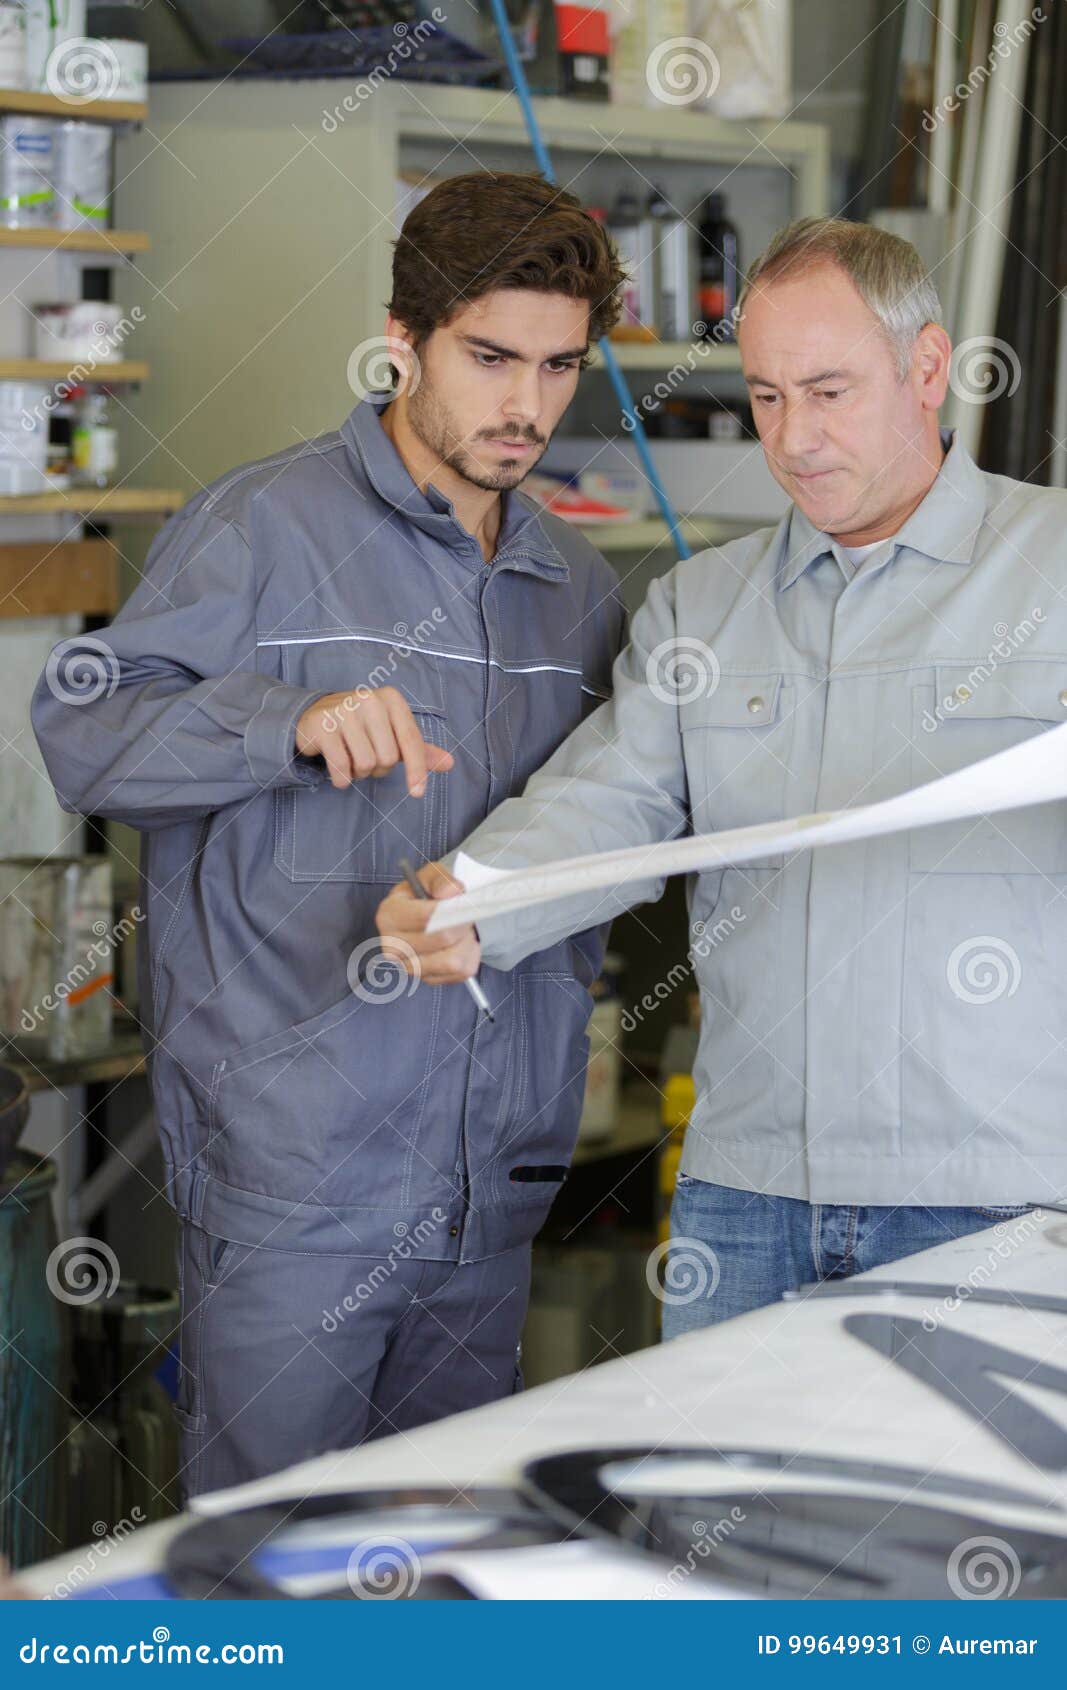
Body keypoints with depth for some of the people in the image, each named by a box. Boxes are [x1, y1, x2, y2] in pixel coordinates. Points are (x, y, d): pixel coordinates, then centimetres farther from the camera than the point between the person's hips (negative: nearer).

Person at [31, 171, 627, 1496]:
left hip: (495, 1176, 6)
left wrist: (565, 962, 8)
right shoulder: (269, 526, -4)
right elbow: (78, 725, -12)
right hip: (294, 1169, -6)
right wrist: (295, 721, -26)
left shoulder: (578, 583, 16)